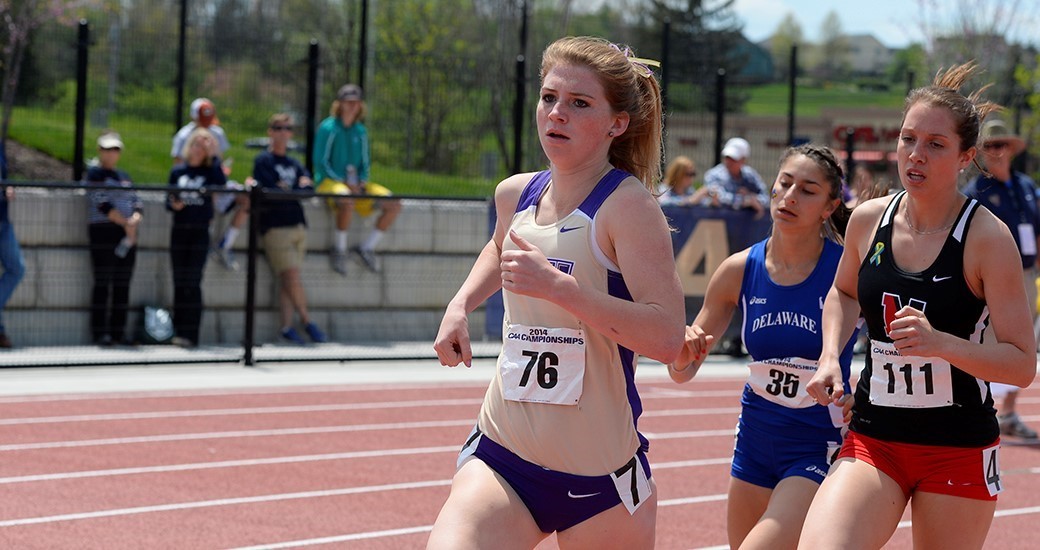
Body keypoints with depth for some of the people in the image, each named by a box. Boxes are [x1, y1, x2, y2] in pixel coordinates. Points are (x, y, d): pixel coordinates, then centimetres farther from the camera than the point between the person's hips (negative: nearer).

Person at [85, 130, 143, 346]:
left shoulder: (124, 176, 20)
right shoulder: (95, 173, -1)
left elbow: (136, 203, 13)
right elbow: (102, 203, -13)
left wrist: (135, 219, -9)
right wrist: (125, 223, -14)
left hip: (128, 233, 7)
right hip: (102, 231, -7)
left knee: (123, 284, 5)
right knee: (103, 283, -7)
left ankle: (118, 332, 9)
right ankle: (100, 333, -5)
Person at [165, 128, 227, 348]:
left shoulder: (211, 171, 3)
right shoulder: (177, 171, 10)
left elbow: (222, 185, -17)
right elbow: (169, 200, 12)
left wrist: (212, 156, -15)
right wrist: (174, 205, -11)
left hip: (200, 231, -3)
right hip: (179, 231, 3)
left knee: (192, 283, -7)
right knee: (179, 283, 5)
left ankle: (190, 334, -7)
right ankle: (178, 331, 11)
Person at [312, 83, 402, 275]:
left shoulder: (361, 131, 15)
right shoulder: (328, 128, -3)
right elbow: (321, 162, -8)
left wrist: (361, 182, -2)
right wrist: (344, 184, -16)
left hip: (356, 184, 7)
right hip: (329, 181, -7)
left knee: (394, 205, -10)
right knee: (347, 200, -41)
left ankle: (366, 247, -2)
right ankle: (338, 250, -25)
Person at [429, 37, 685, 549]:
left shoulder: (627, 204, -12)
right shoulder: (516, 195, 8)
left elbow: (666, 337, -23)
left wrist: (558, 286, -28)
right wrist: (459, 306, 17)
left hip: (599, 475, -4)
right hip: (501, 454, 4)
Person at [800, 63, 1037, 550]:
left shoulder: (987, 238, -12)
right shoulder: (868, 220, 1)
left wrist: (939, 342, -29)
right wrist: (830, 356, 6)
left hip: (958, 449, -3)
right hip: (872, 438, 3)